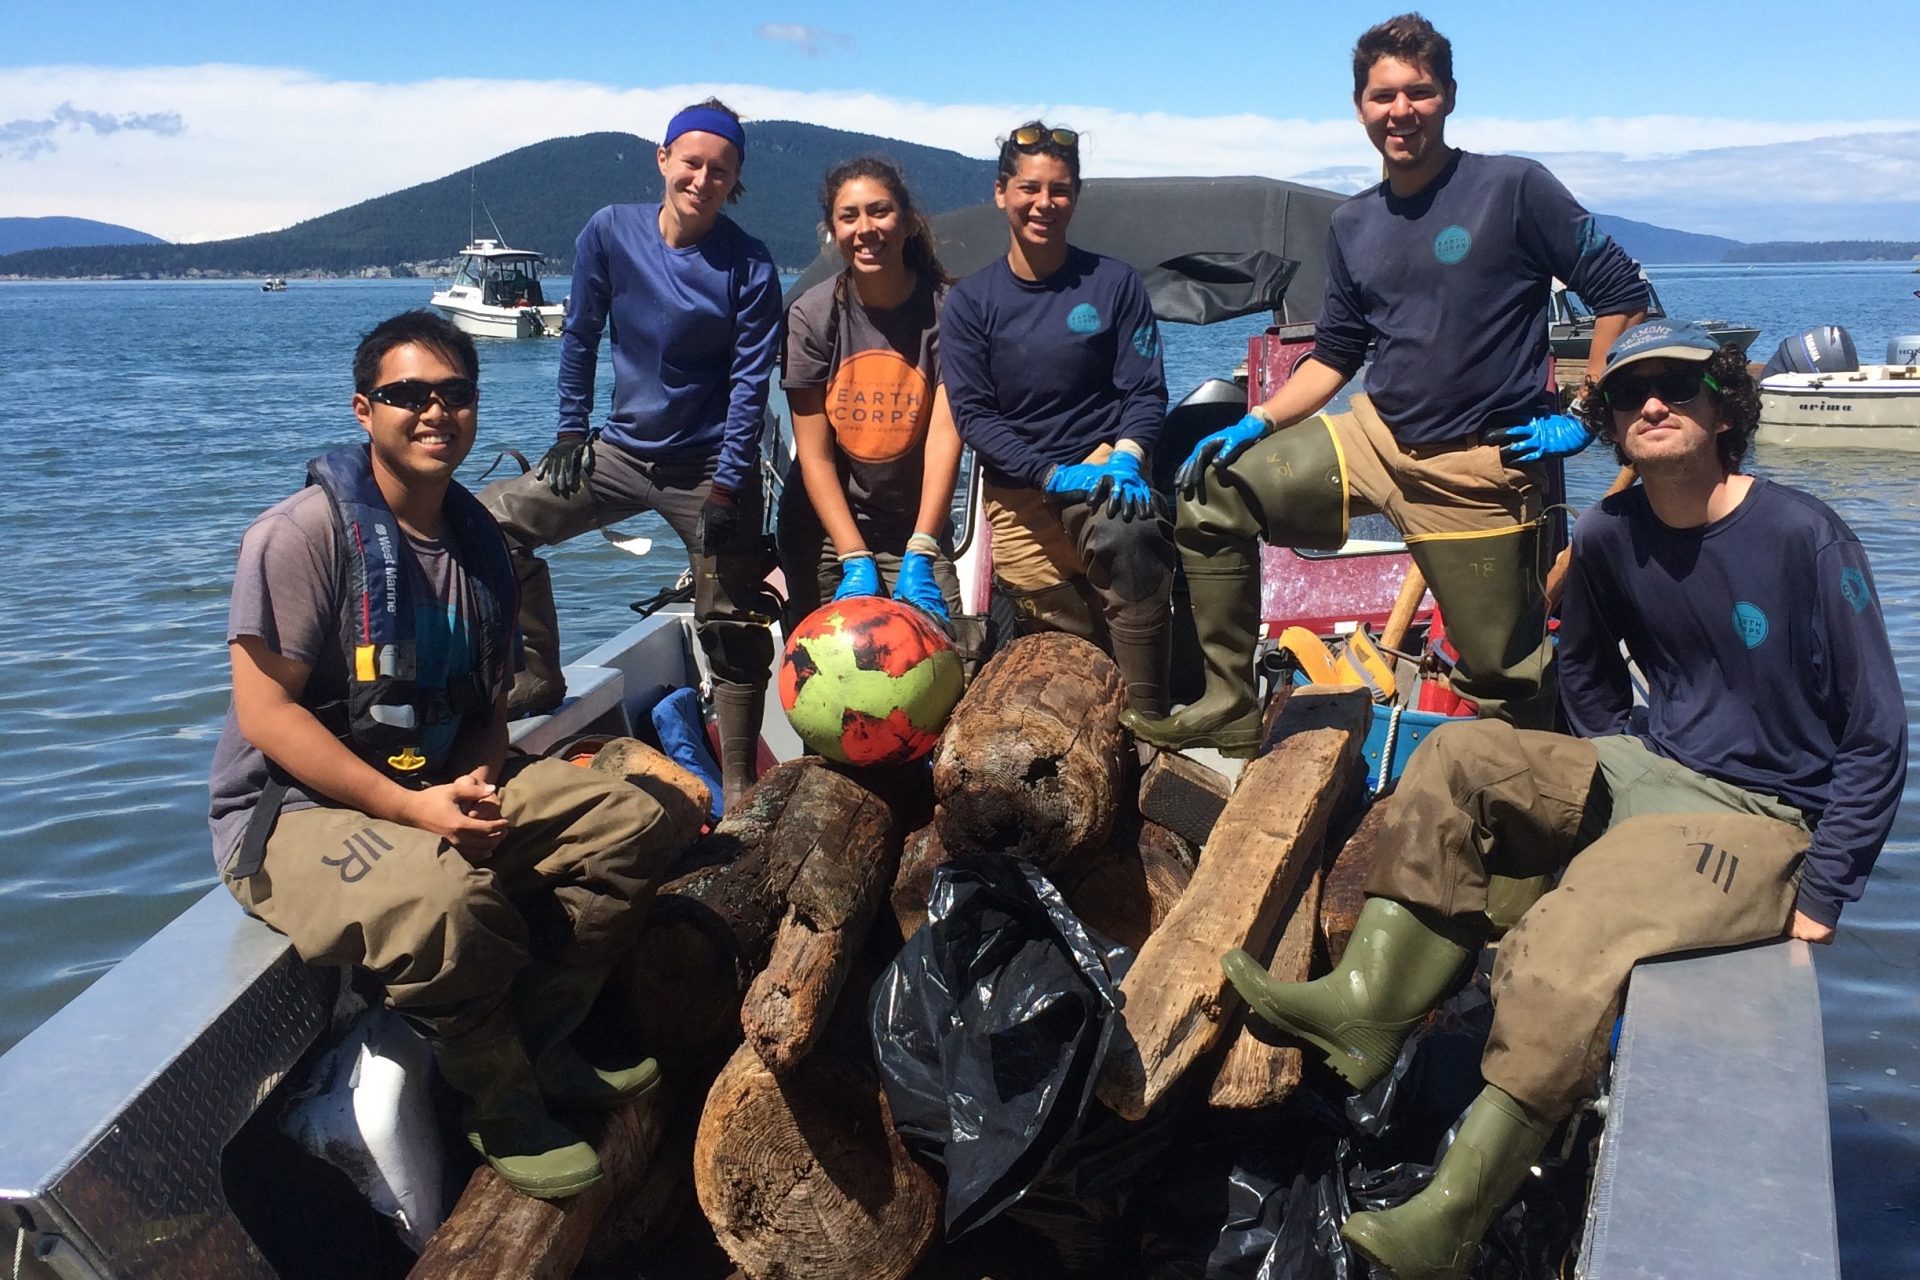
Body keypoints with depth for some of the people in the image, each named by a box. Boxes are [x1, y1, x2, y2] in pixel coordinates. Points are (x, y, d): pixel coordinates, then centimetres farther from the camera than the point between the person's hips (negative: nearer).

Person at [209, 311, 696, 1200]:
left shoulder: (477, 539, 7)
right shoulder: (308, 531, -15)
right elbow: (265, 713, -19)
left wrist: (477, 779, -9)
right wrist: (410, 807, -26)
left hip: (443, 785, 7)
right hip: (294, 810, -7)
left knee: (630, 824, -6)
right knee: (449, 894, -37)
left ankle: (539, 1044, 4)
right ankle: (504, 1109, -9)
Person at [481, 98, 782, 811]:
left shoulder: (749, 268, -12)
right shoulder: (611, 232, -4)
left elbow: (749, 385, -13)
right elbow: (581, 337, 6)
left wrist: (725, 490, -18)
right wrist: (571, 431, 3)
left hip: (708, 466, -4)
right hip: (621, 450, 4)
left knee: (733, 631, -1)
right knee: (494, 520, -5)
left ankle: (740, 789, 12)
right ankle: (539, 679, 10)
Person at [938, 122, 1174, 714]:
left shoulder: (1114, 283, 2)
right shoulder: (969, 301, 2)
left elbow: (1146, 391, 0)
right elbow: (972, 415, -3)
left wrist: (1125, 458, -21)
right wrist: (1053, 474, -17)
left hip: (1102, 459, -1)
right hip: (1017, 491, 2)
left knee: (1127, 537, -35)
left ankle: (1147, 725, -29)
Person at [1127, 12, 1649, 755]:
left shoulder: (1514, 189, -9)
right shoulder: (1353, 227, 8)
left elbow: (1622, 297, -6)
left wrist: (1581, 418, -9)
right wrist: (1254, 425, 0)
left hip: (1480, 464, -5)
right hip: (1373, 436, 5)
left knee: (1503, 675, 0)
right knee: (1212, 494, -4)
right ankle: (1227, 710, 2)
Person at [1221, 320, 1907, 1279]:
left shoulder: (1805, 538, -14)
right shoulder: (1608, 538, 2)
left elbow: (1877, 738, -11)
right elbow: (1587, 674, 23)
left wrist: (1819, 902, -14)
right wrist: (1623, 780, 11)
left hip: (1765, 821, -7)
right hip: (1650, 775, 7)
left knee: (1573, 933, -31)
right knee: (1460, 755, -11)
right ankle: (1368, 1004, -20)